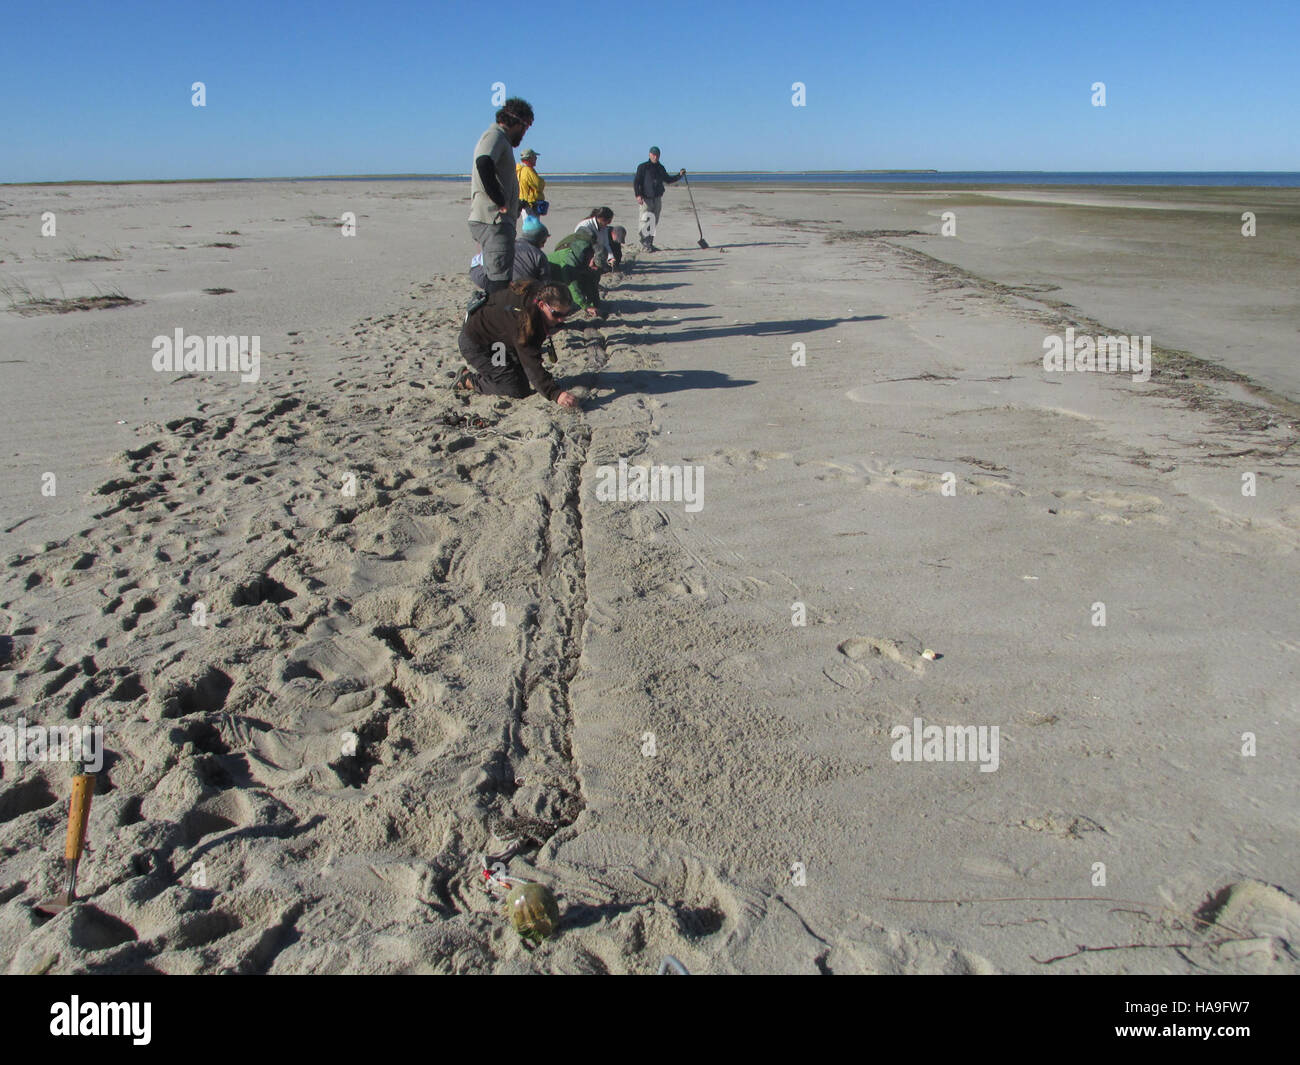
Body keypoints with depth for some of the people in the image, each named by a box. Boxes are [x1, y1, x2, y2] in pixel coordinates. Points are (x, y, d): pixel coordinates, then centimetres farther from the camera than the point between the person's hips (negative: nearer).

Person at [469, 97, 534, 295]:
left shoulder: (500, 138, 23)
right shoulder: (495, 136, -9)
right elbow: (483, 163, -29)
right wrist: (500, 202, -23)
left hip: (495, 221, 11)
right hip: (492, 220, -11)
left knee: (494, 277, 16)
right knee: (500, 280, -13)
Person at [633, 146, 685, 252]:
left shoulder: (660, 168, 13)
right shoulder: (643, 167, -4)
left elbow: (668, 180, 26)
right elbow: (636, 183, -9)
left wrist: (679, 175, 14)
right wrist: (638, 195, -22)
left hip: (658, 198, 6)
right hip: (646, 198, -6)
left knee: (654, 223, 8)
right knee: (645, 220, -14)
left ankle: (650, 244, 14)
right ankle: (644, 242, -11)